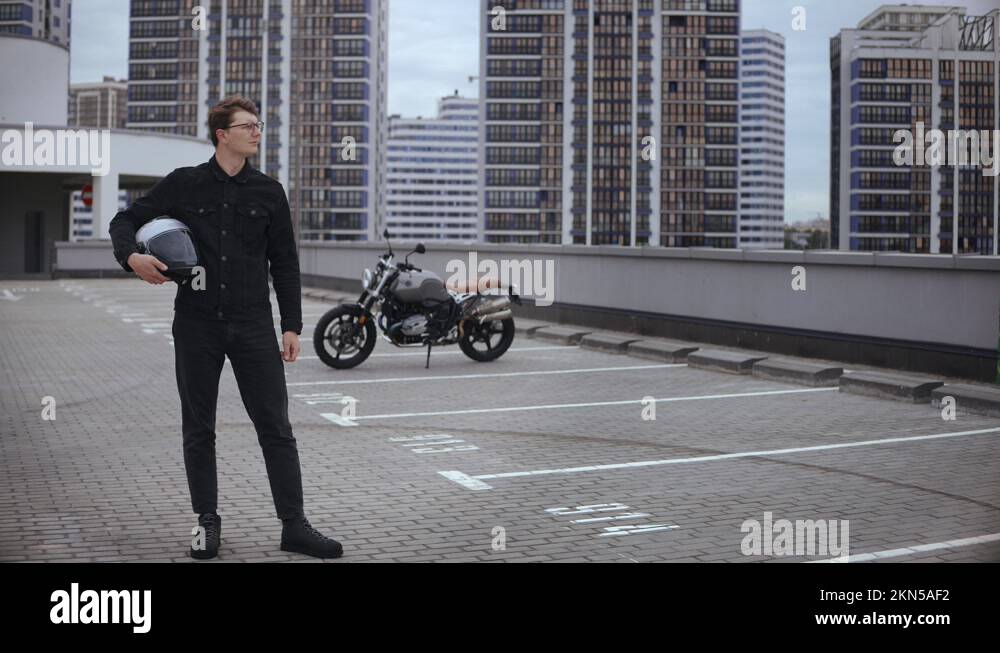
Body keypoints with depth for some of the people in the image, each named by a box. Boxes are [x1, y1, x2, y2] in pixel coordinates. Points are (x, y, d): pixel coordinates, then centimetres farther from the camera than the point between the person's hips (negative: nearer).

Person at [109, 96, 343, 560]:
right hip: (196, 325, 0)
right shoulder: (183, 185, 3)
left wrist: (291, 326, 4)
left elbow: (284, 262, 8)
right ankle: (207, 522, 21)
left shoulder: (268, 191, 7)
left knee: (276, 427, -1)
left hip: (254, 326, 0)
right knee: (198, 429, 8)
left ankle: (294, 526, 5)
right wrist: (131, 256, -14)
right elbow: (126, 221, 9)